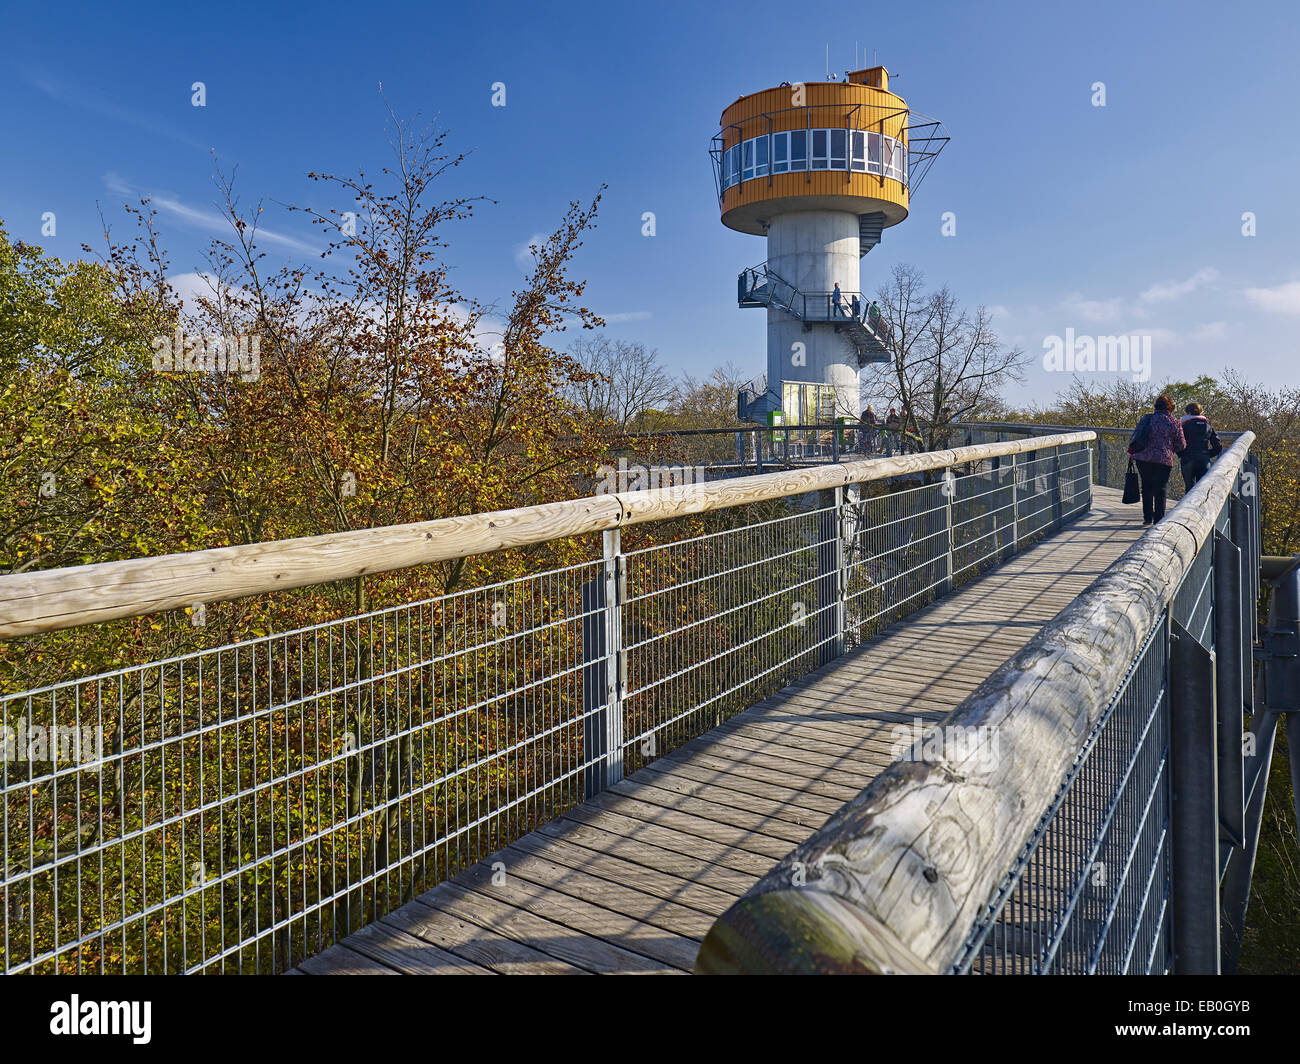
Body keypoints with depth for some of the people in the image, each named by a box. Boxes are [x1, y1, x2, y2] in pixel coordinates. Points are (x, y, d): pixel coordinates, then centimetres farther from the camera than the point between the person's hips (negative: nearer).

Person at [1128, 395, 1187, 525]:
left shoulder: (1146, 418, 7)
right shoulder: (1174, 424, 0)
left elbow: (1133, 438, 10)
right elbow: (1181, 446, 5)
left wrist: (1132, 452, 23)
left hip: (1142, 459, 3)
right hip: (1163, 461, -3)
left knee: (1147, 488, 16)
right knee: (1160, 490, 1)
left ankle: (1147, 517, 19)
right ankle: (1158, 520, 0)